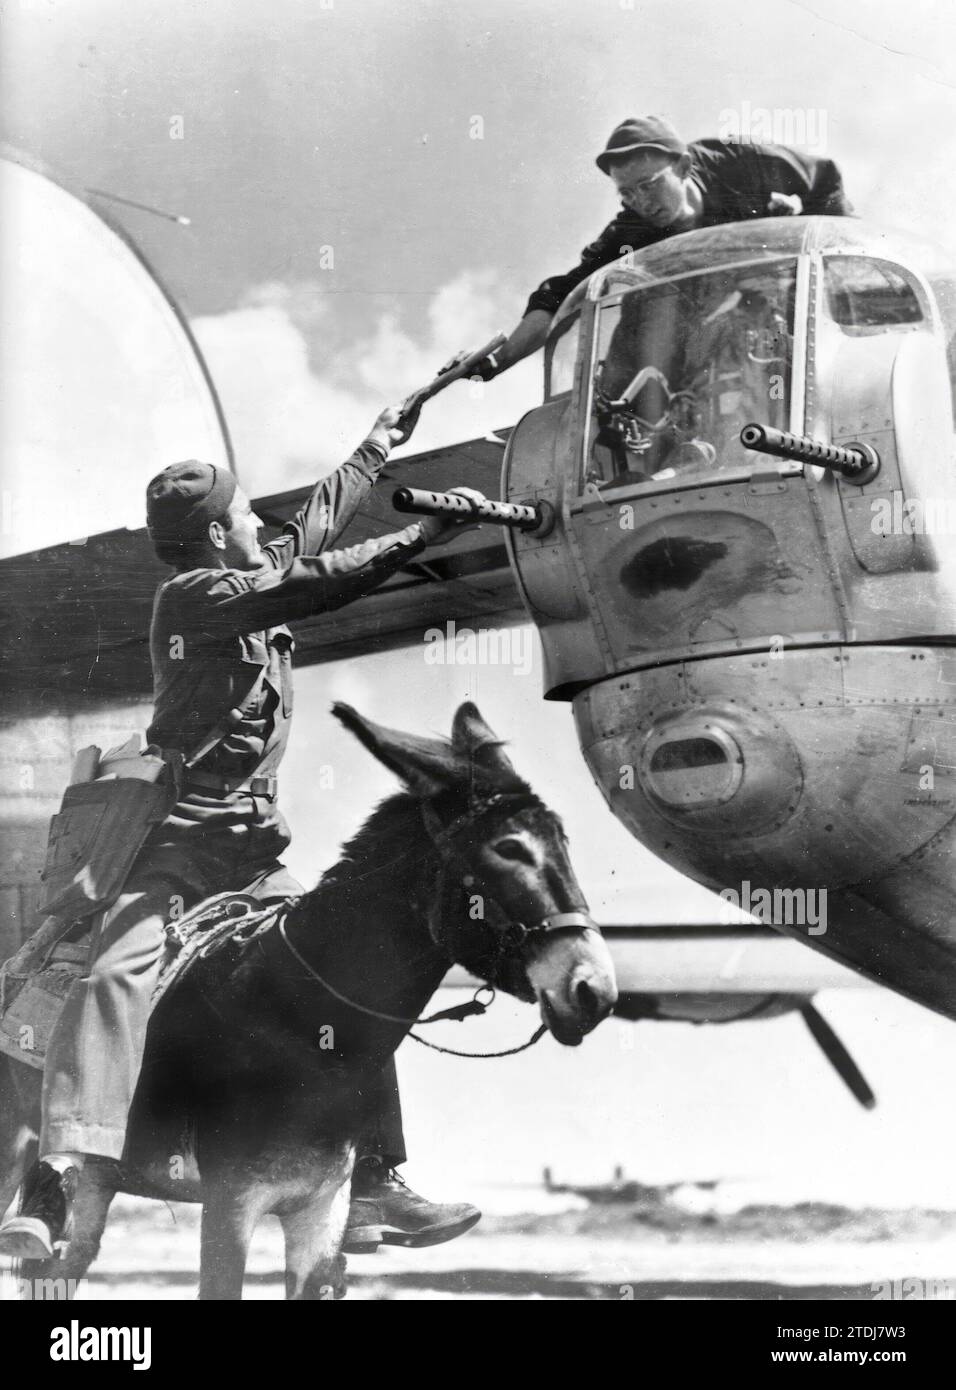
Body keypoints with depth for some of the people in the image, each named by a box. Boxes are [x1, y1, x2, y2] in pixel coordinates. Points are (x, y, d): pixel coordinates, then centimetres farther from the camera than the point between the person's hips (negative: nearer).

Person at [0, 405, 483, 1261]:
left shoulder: (258, 576, 15)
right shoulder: (192, 595, -9)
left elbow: (315, 526, 33)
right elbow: (311, 585, -21)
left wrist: (377, 450, 43)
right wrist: (422, 535, -22)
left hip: (252, 845, 9)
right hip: (174, 834, -9)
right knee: (117, 976, -28)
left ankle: (374, 1187, 9)